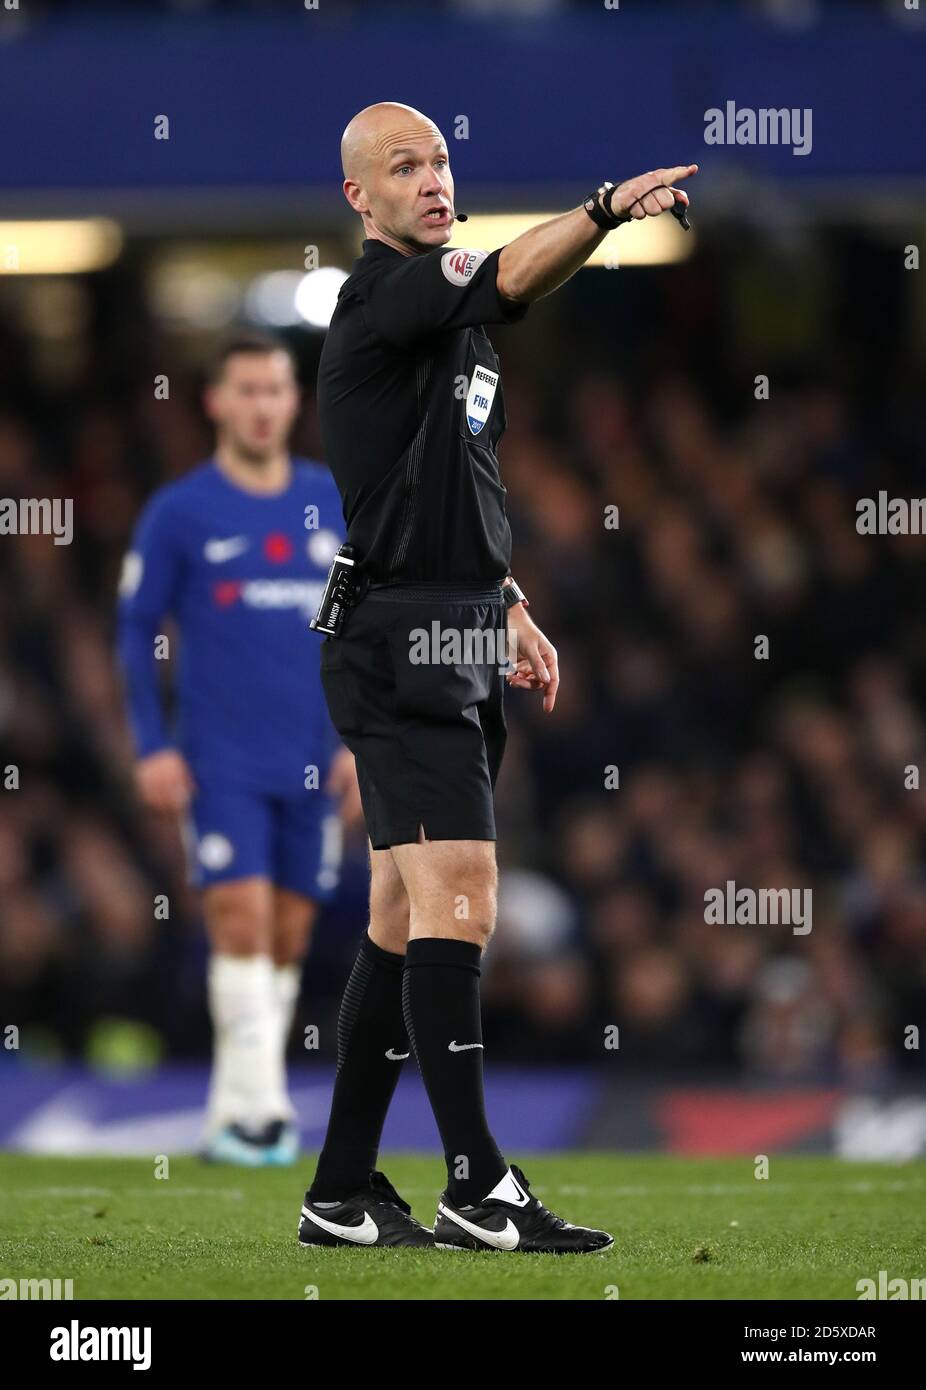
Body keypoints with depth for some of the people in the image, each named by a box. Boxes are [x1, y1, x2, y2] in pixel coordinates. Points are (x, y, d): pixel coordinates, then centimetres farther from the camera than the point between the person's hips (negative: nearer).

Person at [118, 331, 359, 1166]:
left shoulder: (335, 503, 7)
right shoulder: (179, 512, -2)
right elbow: (137, 630, 1)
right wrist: (153, 746, -7)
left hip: (312, 765, 4)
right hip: (220, 762, -4)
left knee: (288, 934, 4)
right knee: (241, 918, -15)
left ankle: (235, 1114, 13)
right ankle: (255, 1106, -14)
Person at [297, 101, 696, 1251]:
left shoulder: (450, 318, 20)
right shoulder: (382, 290, -9)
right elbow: (514, 276, -30)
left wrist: (514, 615, 20)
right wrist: (606, 208, -44)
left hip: (453, 648, 10)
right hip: (402, 647, -10)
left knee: (405, 916, 10)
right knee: (456, 895, -16)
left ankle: (342, 1190, 13)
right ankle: (478, 1190, -19)